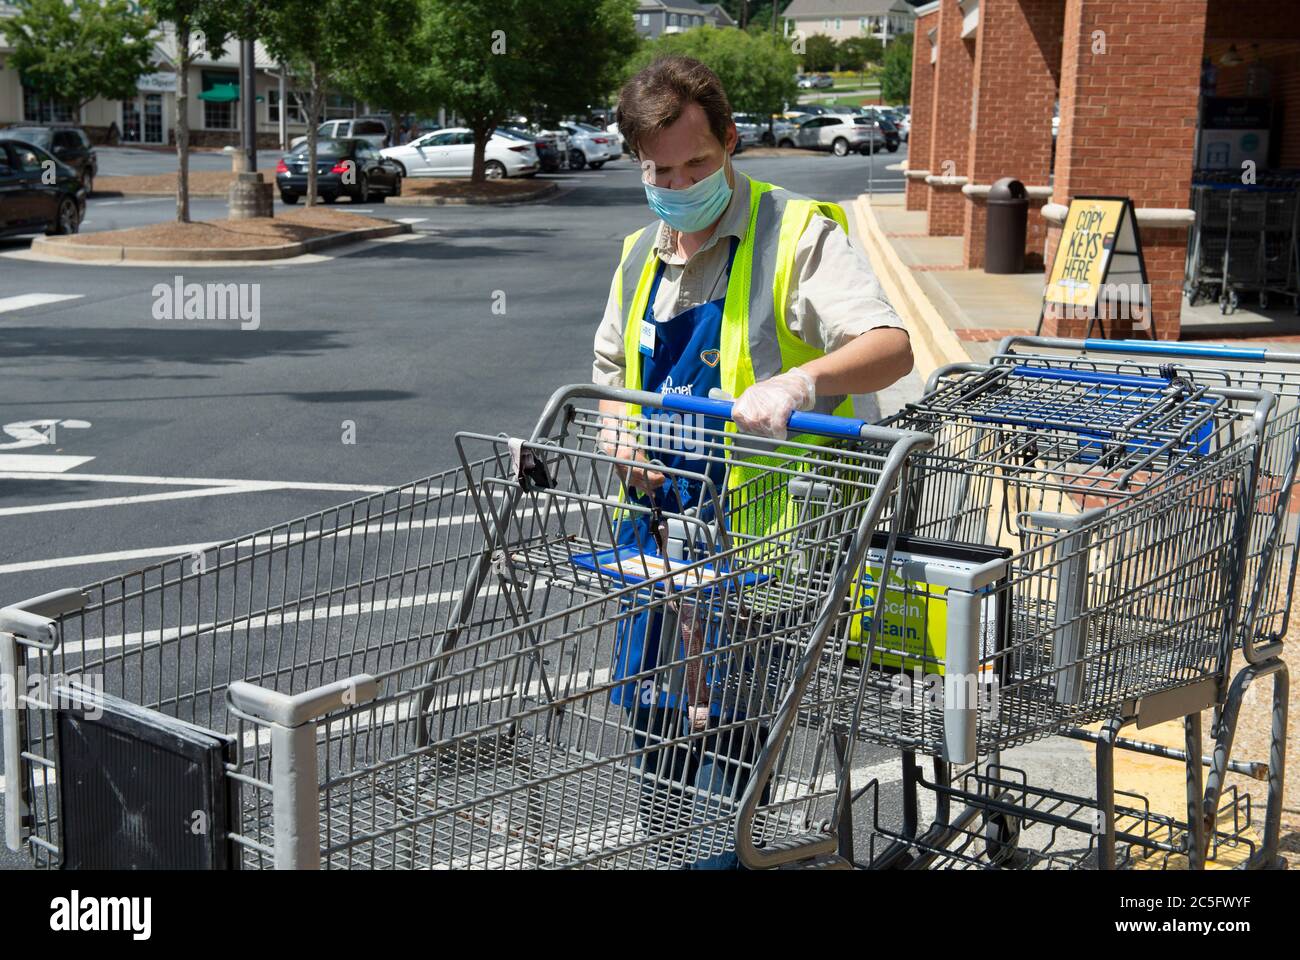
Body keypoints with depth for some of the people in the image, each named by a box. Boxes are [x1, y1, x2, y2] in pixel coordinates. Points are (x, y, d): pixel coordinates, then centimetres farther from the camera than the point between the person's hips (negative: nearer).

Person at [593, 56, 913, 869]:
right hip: (658, 515, 7)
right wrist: (617, 430, 4)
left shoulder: (798, 235, -10)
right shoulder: (641, 255, 13)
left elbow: (891, 348, -22)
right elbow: (610, 371, 26)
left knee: (721, 721, -7)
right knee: (650, 713, 16)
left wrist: (796, 382, -41)